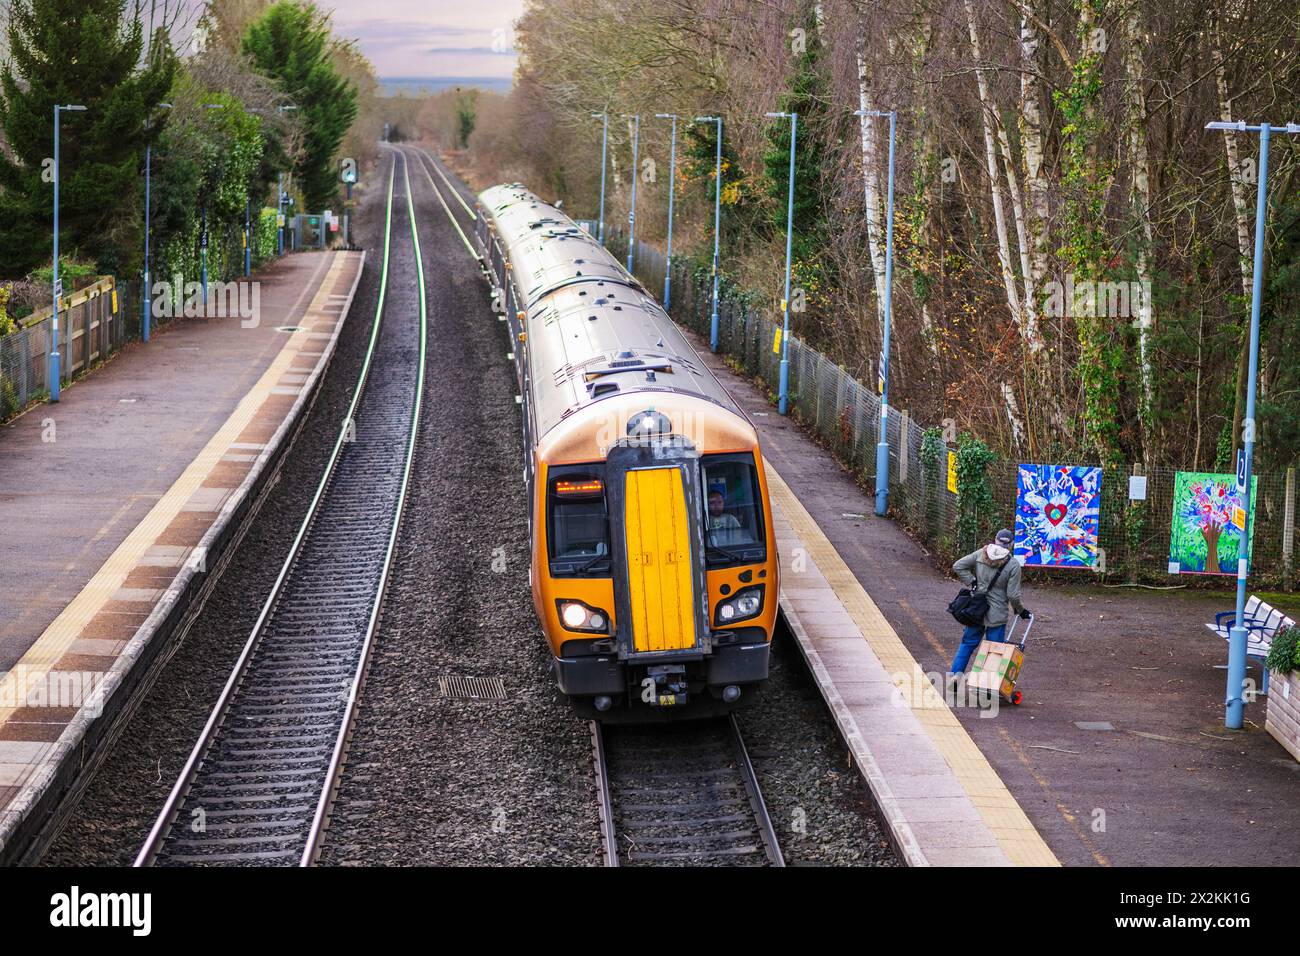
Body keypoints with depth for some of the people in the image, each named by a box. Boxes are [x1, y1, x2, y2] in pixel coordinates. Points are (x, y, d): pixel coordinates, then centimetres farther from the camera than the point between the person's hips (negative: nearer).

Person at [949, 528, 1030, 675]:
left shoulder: (981, 554, -3)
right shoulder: (1013, 565, -14)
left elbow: (958, 566, -1)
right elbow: (1013, 595, -12)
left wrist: (973, 582, 3)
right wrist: (1020, 610, 6)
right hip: (997, 616, -4)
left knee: (967, 644, 17)